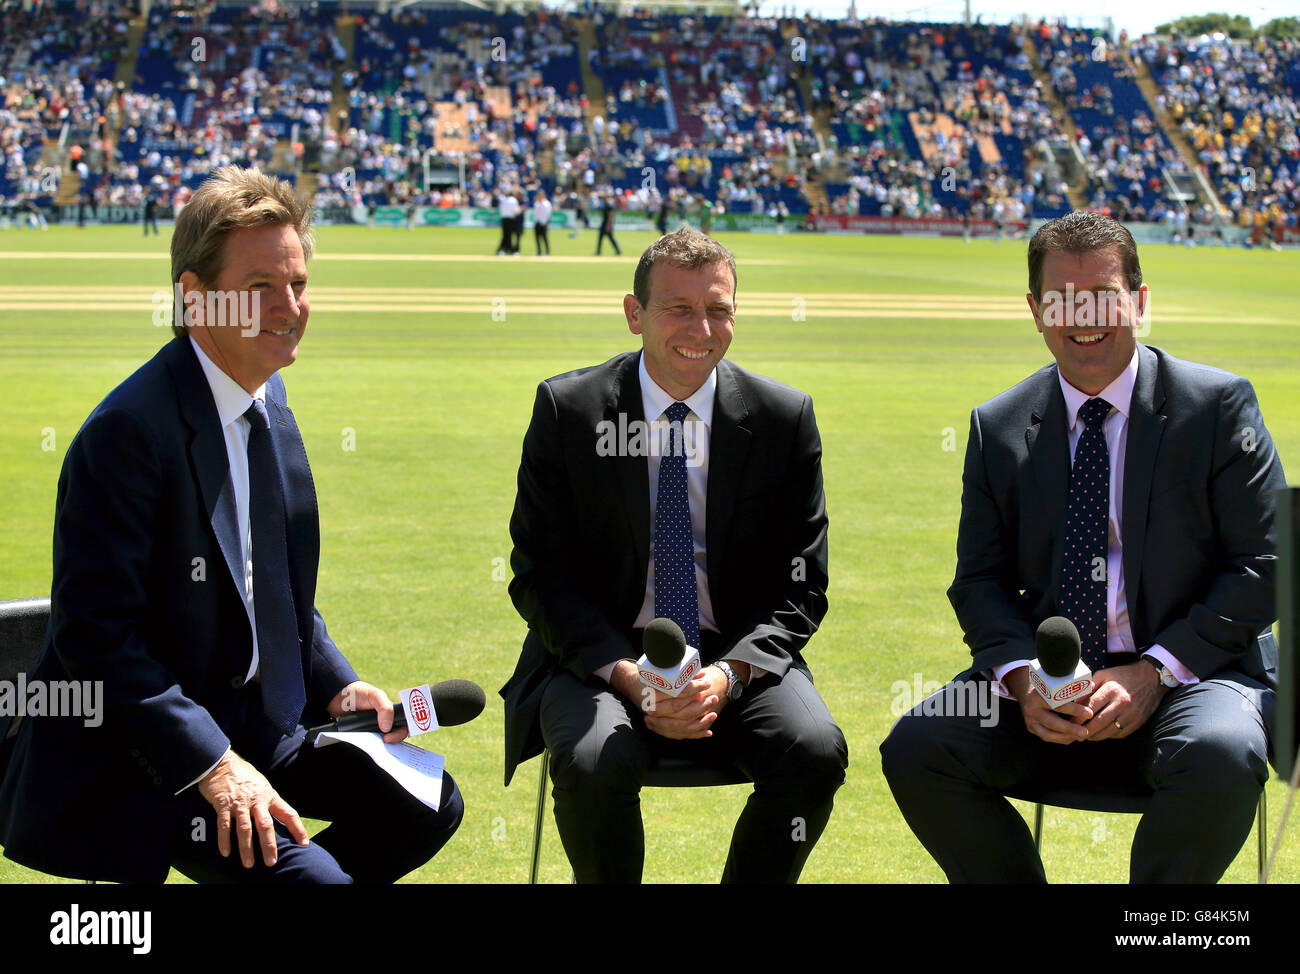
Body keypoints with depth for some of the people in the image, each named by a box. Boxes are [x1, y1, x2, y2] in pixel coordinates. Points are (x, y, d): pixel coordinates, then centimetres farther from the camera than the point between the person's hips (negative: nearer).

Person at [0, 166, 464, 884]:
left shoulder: (268, 405, 8)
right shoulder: (128, 430, -21)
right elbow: (95, 635, -22)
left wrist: (337, 687, 5)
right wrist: (211, 766, -26)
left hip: (260, 718, 9)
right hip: (137, 754, -9)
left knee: (427, 804, 1)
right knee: (311, 877, -23)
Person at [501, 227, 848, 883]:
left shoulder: (784, 418, 1)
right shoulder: (567, 410, -2)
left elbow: (799, 585, 2)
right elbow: (540, 575, -3)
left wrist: (726, 675, -17)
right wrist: (627, 675, -19)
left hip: (738, 661, 1)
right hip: (602, 657, -1)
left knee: (815, 752, -26)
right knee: (596, 763, -32)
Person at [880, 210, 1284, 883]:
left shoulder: (1219, 405, -1)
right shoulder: (998, 428, 9)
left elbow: (1259, 565, -4)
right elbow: (981, 579, 9)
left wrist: (1154, 672, -15)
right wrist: (1023, 677, -13)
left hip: (1190, 670, -3)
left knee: (1220, 757, -35)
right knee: (913, 750, -20)